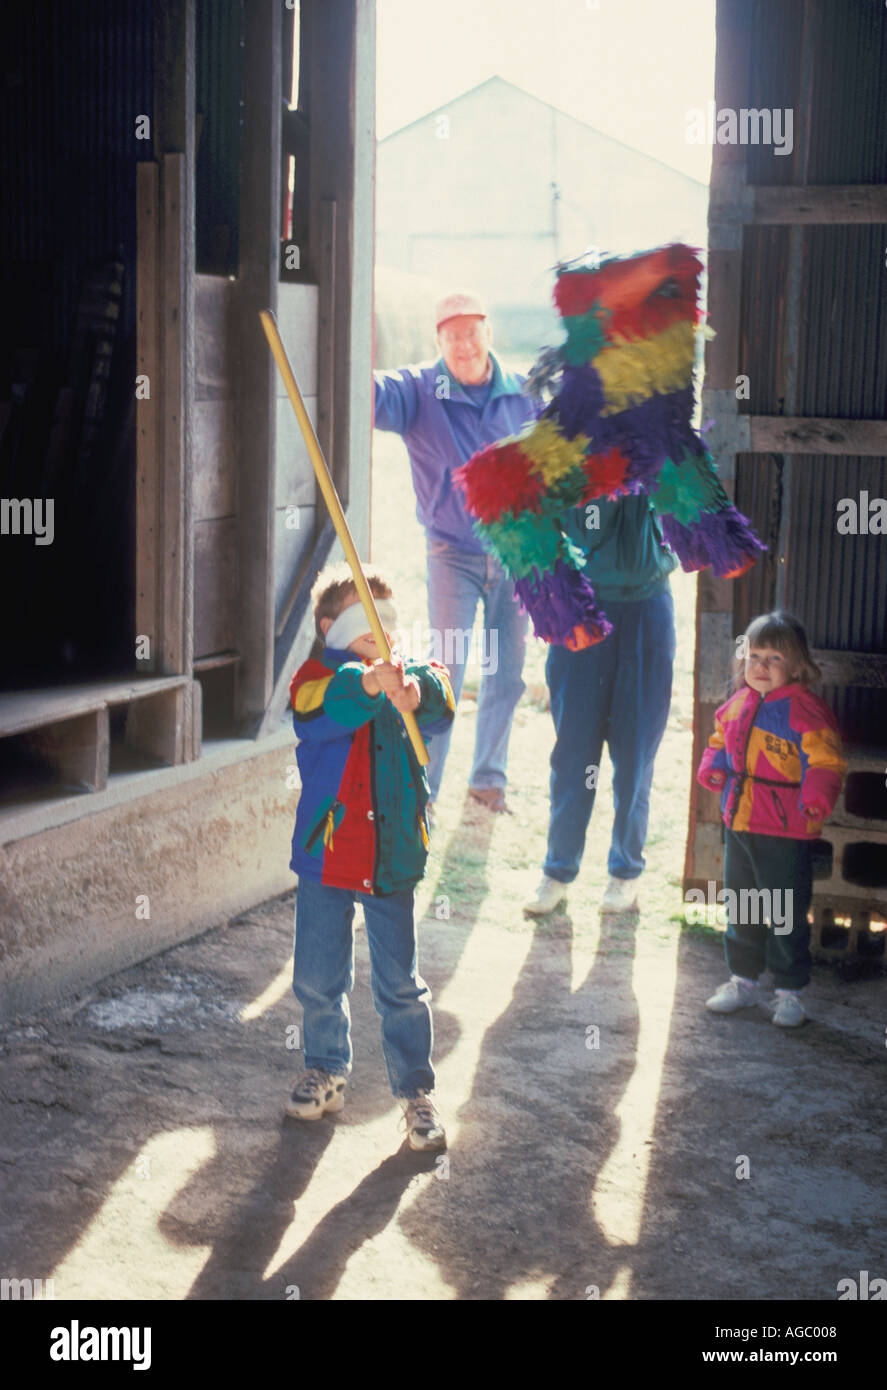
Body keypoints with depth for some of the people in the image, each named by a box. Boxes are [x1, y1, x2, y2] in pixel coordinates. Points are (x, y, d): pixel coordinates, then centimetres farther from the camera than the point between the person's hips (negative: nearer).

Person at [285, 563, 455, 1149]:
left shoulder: (409, 677, 2)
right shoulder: (317, 678, -3)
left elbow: (440, 710, -20)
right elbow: (321, 710, -27)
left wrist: (418, 692, -44)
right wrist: (367, 685, -48)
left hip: (391, 855, 0)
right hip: (326, 852, 0)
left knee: (400, 982, 3)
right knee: (318, 976, 12)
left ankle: (416, 1090, 17)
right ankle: (327, 1070, 34)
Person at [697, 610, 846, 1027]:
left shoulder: (805, 711, -14)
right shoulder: (738, 704, 6)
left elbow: (826, 760, -18)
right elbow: (720, 742, 21)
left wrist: (816, 796, -33)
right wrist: (712, 769, 1)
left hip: (786, 834, -6)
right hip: (738, 825, 7)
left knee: (786, 916, 3)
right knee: (740, 910, 18)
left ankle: (788, 992, 16)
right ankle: (743, 980, 33)